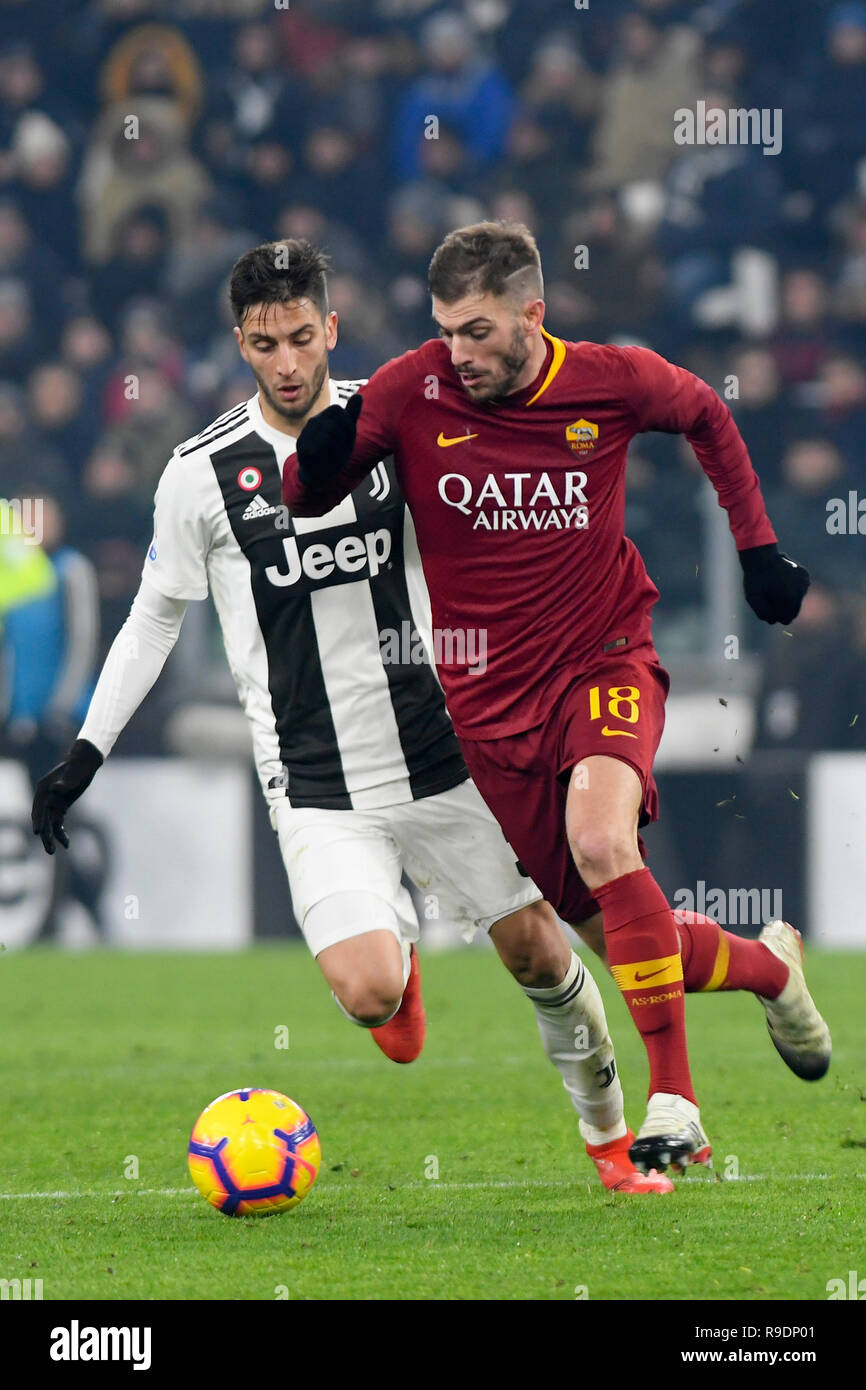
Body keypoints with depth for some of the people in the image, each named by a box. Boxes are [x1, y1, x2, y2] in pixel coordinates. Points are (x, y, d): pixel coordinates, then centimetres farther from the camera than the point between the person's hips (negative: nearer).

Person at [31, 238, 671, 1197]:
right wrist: (87, 750, 5)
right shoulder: (203, 473, -6)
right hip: (316, 789, -2)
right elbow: (156, 614, 7)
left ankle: (610, 1136, 28)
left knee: (537, 953, 4)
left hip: (437, 754, 2)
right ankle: (392, 938, 18)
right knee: (368, 992, -20)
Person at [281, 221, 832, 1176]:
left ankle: (673, 1106, -27)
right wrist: (323, 449, -28)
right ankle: (769, 966, 38)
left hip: (604, 665, -2)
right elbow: (303, 499, -4)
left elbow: (706, 417, 14)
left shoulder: (614, 381, -9)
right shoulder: (412, 391, -10)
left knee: (601, 841, -32)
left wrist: (757, 549, 10)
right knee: (613, 934, 4)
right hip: (489, 697, 2)